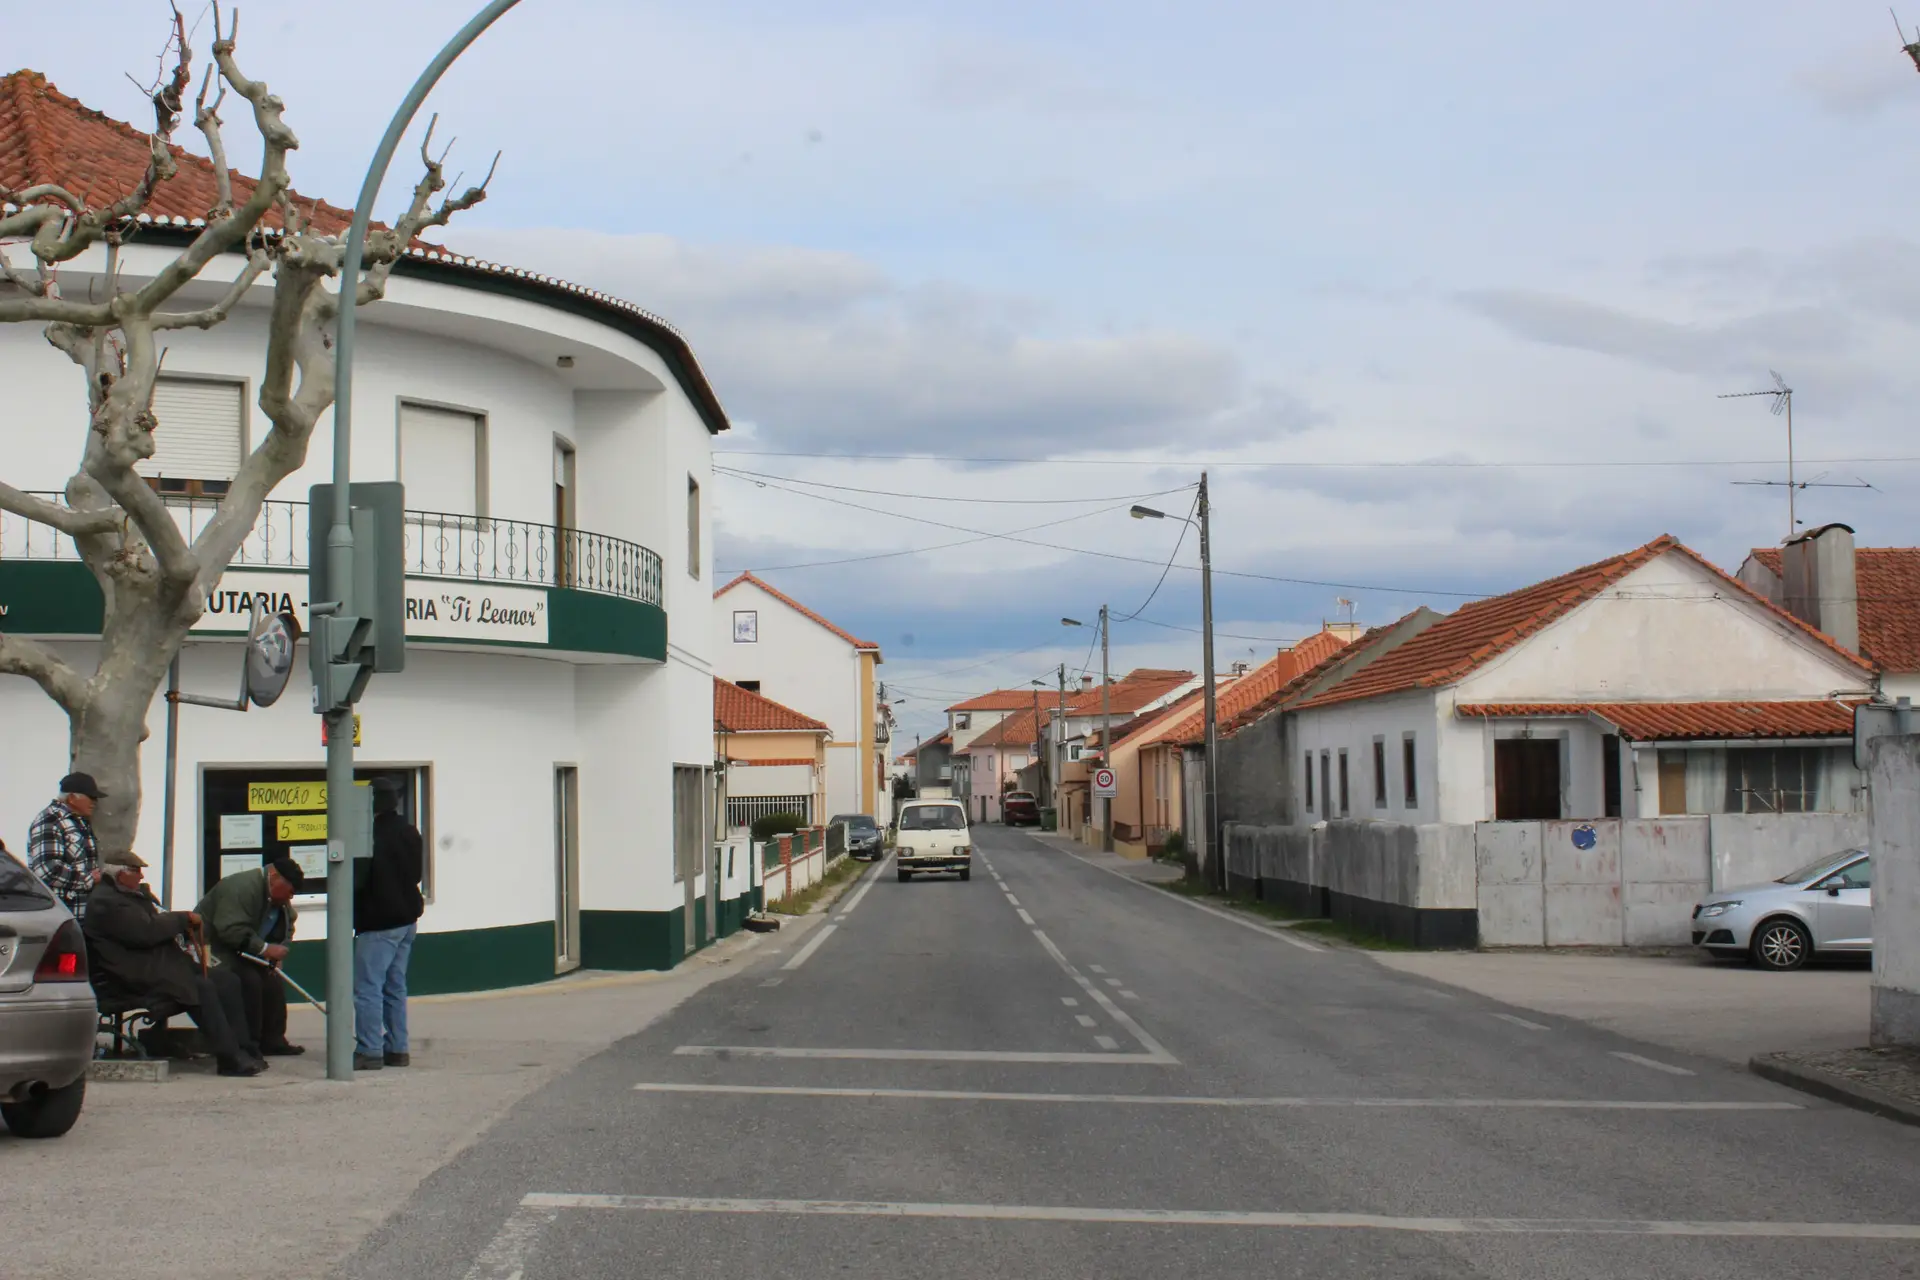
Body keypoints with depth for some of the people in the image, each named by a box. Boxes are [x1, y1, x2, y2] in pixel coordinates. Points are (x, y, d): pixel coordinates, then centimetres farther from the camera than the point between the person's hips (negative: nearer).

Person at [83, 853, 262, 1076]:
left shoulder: (135, 894, 23)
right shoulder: (105, 901, -11)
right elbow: (145, 933, -21)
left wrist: (189, 923, 3)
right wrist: (183, 918, -10)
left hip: (163, 963, 11)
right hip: (136, 976, -11)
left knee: (228, 981, -4)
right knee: (203, 987, -27)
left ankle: (243, 1051, -8)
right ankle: (231, 1060, -26)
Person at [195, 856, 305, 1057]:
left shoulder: (277, 898, 7)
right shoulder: (240, 887, -25)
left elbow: (286, 930, 16)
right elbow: (231, 930, -32)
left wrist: (276, 955, -3)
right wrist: (264, 949, -28)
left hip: (237, 952, 10)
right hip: (210, 949, -10)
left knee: (272, 980, -1)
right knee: (248, 979, -27)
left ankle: (272, 1041, 4)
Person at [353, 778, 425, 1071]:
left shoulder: (372, 836, -19)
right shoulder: (410, 833, 8)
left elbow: (359, 881, -16)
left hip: (379, 922, -9)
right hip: (407, 917, 9)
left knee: (368, 987, -5)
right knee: (395, 986, 14)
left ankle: (369, 1051, -6)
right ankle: (397, 1049, 16)